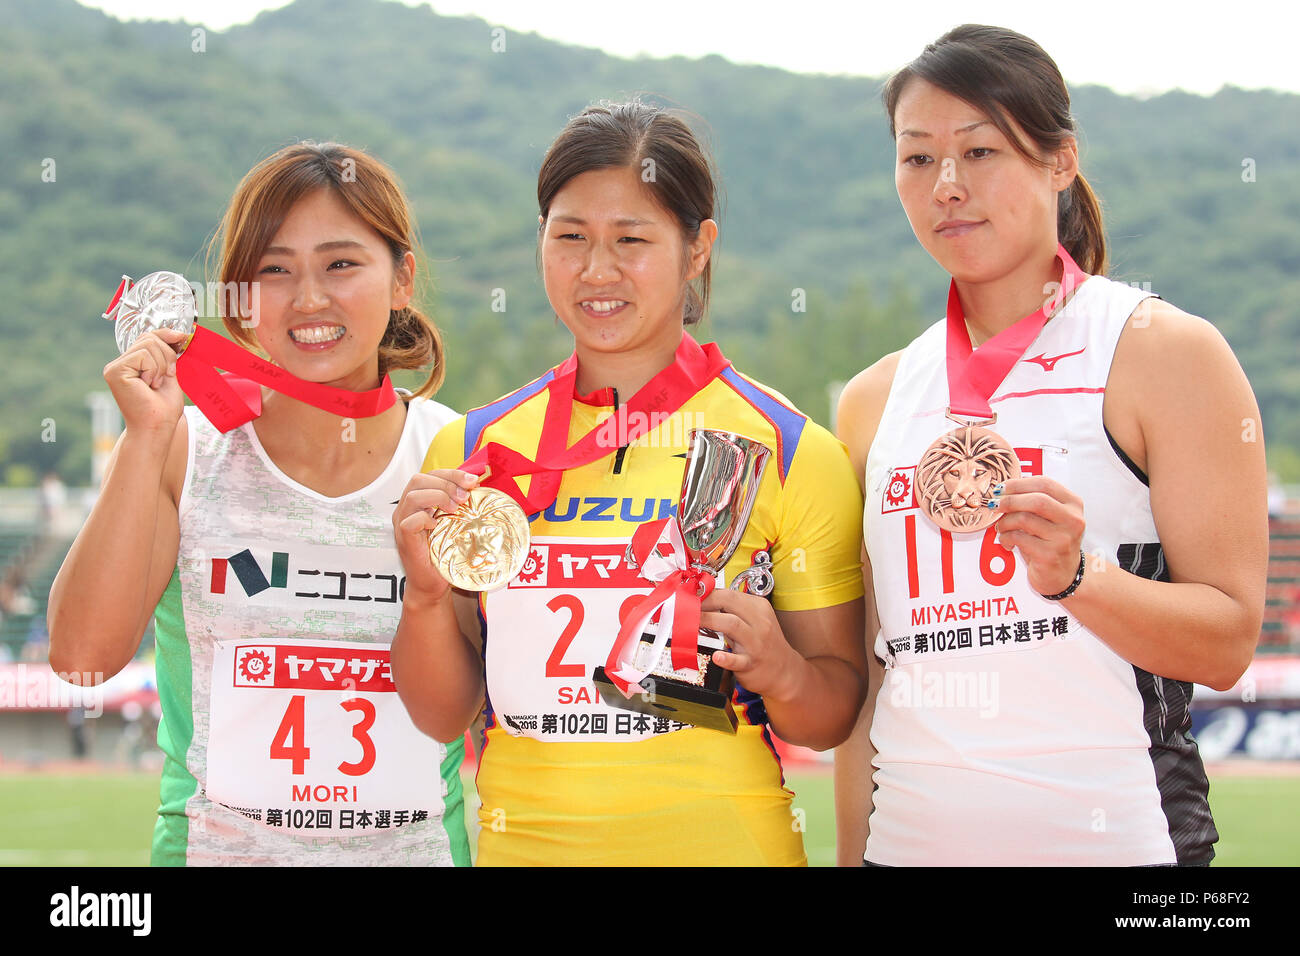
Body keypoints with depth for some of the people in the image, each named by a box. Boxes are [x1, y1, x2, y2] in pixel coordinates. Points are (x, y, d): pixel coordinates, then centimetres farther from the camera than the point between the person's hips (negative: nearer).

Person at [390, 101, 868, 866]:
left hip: (720, 844, -2)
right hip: (523, 844, 2)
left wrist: (776, 670, -21)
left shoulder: (791, 450, -7)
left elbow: (833, 717, -1)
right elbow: (444, 716, 4)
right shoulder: (473, 447, 1)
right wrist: (427, 593, -13)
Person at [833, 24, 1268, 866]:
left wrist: (1073, 575, -21)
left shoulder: (1166, 351, -3)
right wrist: (852, 855, 9)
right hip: (911, 840, 4)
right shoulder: (874, 401, 10)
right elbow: (868, 678, 14)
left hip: (1111, 837, -4)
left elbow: (1229, 644, -8)